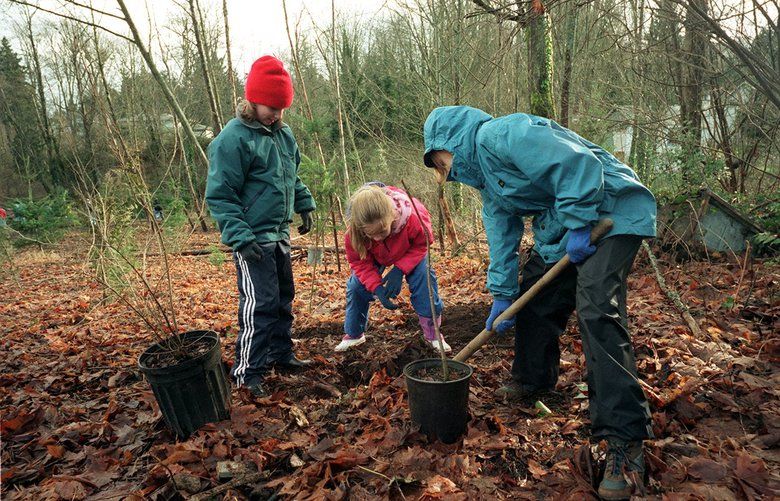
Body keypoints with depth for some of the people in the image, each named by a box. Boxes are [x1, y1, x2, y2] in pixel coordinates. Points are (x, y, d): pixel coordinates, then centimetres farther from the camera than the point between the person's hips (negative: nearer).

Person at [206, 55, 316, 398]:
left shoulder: (283, 133, 9)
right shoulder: (232, 139, -15)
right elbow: (220, 196, -16)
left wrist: (304, 206, 18)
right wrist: (240, 237, -22)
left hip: (280, 235, 8)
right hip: (252, 239, -8)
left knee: (284, 297, 16)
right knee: (260, 304, -8)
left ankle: (280, 353, 32)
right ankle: (247, 372, 5)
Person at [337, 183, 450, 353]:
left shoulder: (414, 218, -46)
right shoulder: (353, 231, -40)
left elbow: (421, 245, -24)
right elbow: (359, 262, -23)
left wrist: (400, 269, -37)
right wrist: (377, 288, -37)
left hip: (410, 251, -1)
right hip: (373, 256, 2)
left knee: (423, 277, -22)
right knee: (356, 285, -9)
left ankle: (432, 334, -5)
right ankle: (354, 334, 14)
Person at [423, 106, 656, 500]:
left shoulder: (498, 135, -21)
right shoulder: (485, 179, 11)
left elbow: (578, 162, -28)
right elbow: (502, 234, 12)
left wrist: (578, 226, -24)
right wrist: (502, 294, 7)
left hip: (609, 210, -10)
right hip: (560, 224, 11)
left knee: (596, 310, -22)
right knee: (533, 296, 14)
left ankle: (624, 439, -16)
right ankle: (533, 380, 35)